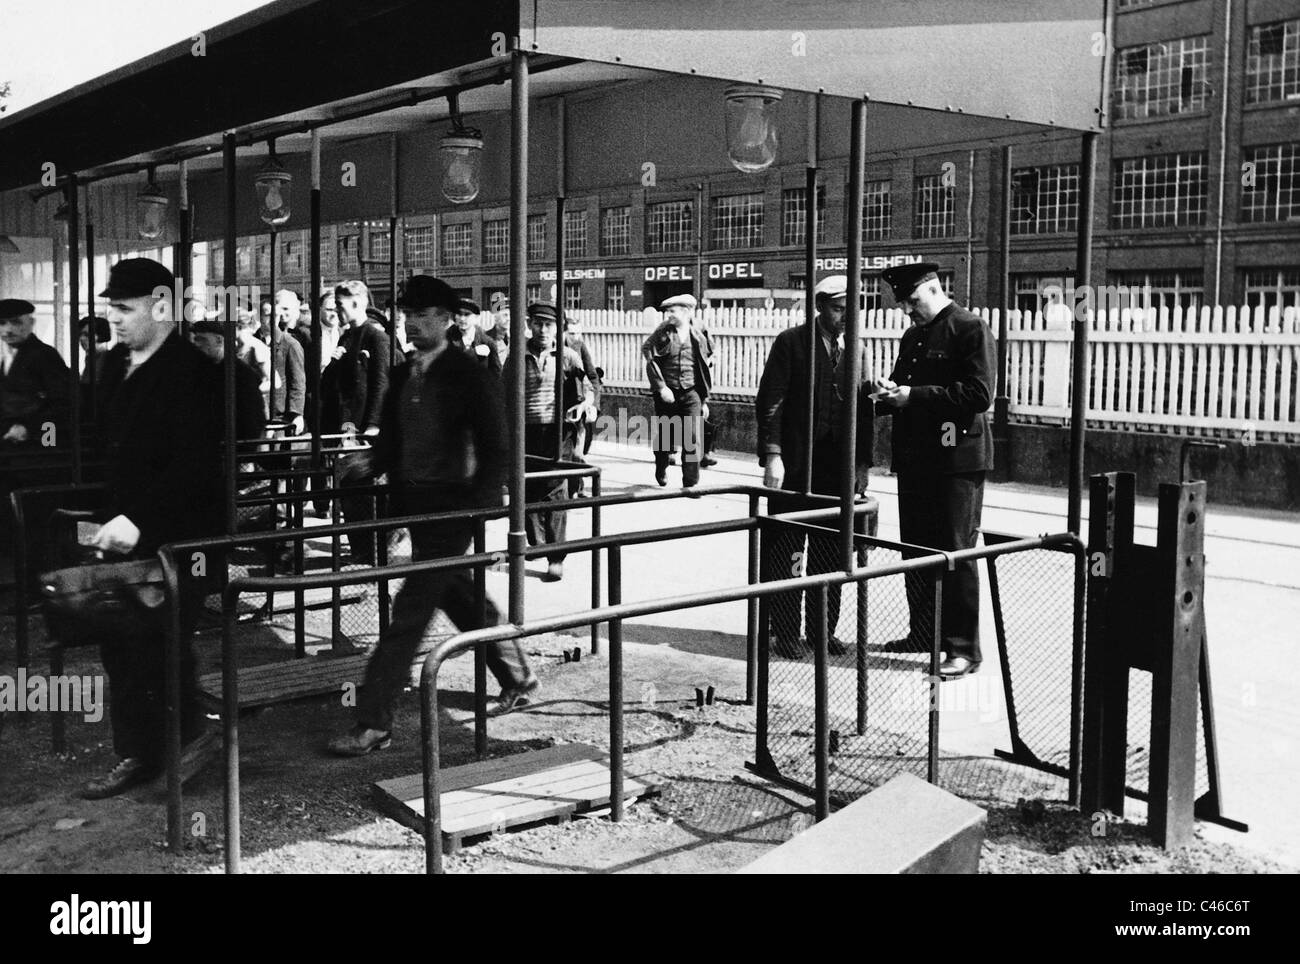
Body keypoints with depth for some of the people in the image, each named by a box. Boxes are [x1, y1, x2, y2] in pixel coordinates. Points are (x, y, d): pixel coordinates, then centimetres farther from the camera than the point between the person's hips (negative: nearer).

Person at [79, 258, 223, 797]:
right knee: (119, 646, 11)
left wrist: (140, 520, -27)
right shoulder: (116, 364, 11)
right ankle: (136, 755, 21)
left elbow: (194, 464, -22)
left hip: (174, 539, -8)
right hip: (124, 531, 8)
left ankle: (188, 734, 17)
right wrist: (111, 516, 12)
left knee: (160, 646, -5)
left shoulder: (193, 372, -15)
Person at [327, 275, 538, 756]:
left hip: (451, 509, -8)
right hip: (414, 504, 8)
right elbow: (391, 441, 16)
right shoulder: (403, 376, 10)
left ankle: (374, 723, -5)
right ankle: (519, 679, 36)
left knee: (410, 611, -9)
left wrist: (476, 510, -18)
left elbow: (495, 451, -12)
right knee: (462, 600, 18)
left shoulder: (469, 376, -10)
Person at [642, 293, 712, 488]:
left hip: (691, 394, 1)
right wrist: (661, 387, -16)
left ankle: (690, 483, -4)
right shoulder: (662, 333, -2)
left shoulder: (697, 338, 5)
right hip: (667, 394, -1)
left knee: (692, 438, -9)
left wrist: (705, 401, 10)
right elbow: (650, 360, -8)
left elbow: (704, 371, 11)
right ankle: (661, 468, 39)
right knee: (666, 437, 9)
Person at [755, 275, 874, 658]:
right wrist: (772, 455, -14)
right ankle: (785, 633, 10)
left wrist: (863, 462, 6)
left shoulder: (857, 350, 12)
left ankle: (821, 630, 19)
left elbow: (863, 411, 12)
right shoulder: (791, 342, -2)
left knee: (830, 553, 8)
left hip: (838, 468, 4)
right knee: (785, 552, 2)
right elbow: (770, 402, -7)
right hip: (794, 466, -4)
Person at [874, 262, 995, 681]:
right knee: (916, 549, 12)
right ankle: (922, 632, 24)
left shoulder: (970, 329, -8)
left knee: (956, 553, -4)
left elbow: (980, 395, -17)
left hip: (956, 460, -8)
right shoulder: (912, 336, 18)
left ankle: (963, 648, 2)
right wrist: (889, 395, 0)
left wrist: (914, 395, -18)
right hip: (914, 458, 8)